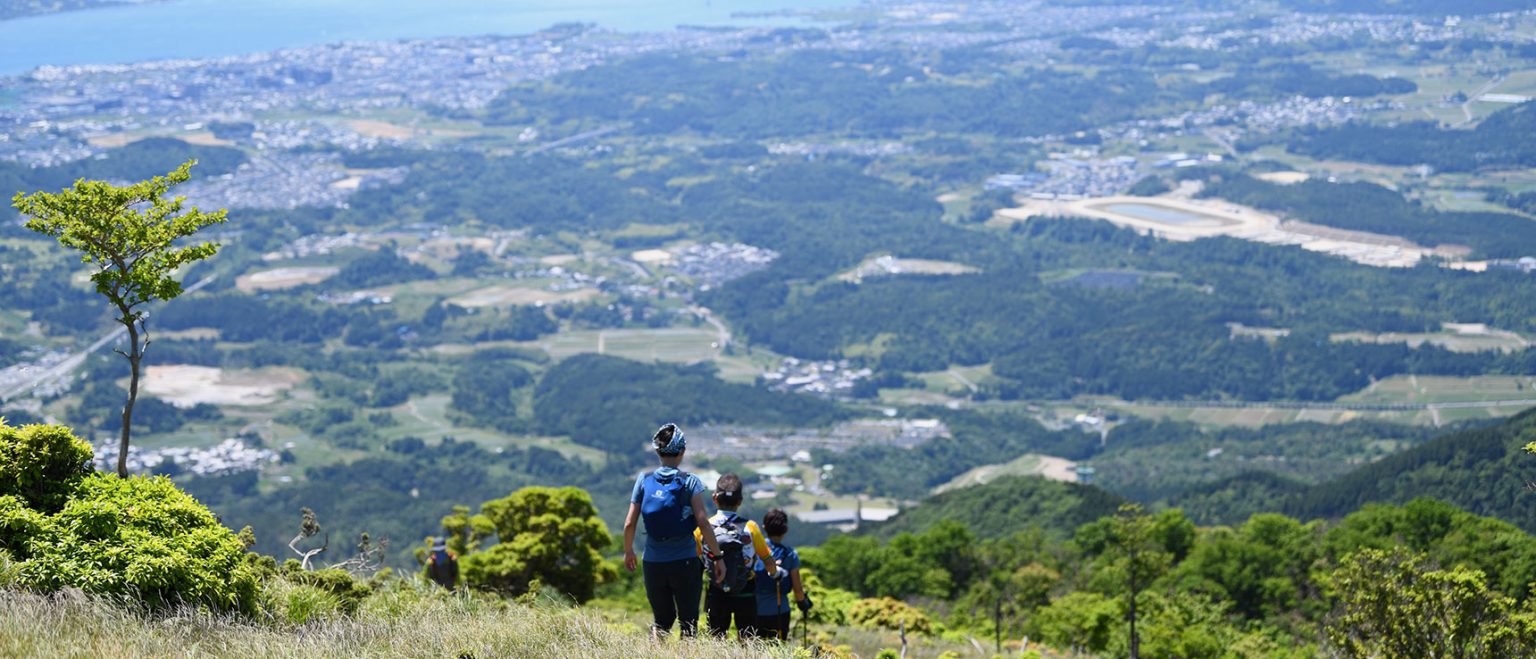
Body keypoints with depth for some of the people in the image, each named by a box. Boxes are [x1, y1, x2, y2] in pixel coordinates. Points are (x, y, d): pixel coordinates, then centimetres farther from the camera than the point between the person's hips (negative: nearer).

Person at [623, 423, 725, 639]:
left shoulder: (644, 480, 0)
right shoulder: (690, 481, -6)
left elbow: (630, 523, 0)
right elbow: (702, 522, -14)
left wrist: (628, 552, 16)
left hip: (653, 562, 2)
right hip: (685, 562, -2)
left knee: (661, 619, 18)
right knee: (688, 621, 12)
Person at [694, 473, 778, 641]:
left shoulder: (703, 528, -8)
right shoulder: (750, 527, -10)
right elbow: (767, 559, -4)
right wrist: (774, 573, 18)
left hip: (716, 594, 1)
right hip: (745, 594, -1)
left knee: (715, 639, 13)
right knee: (746, 640, 11)